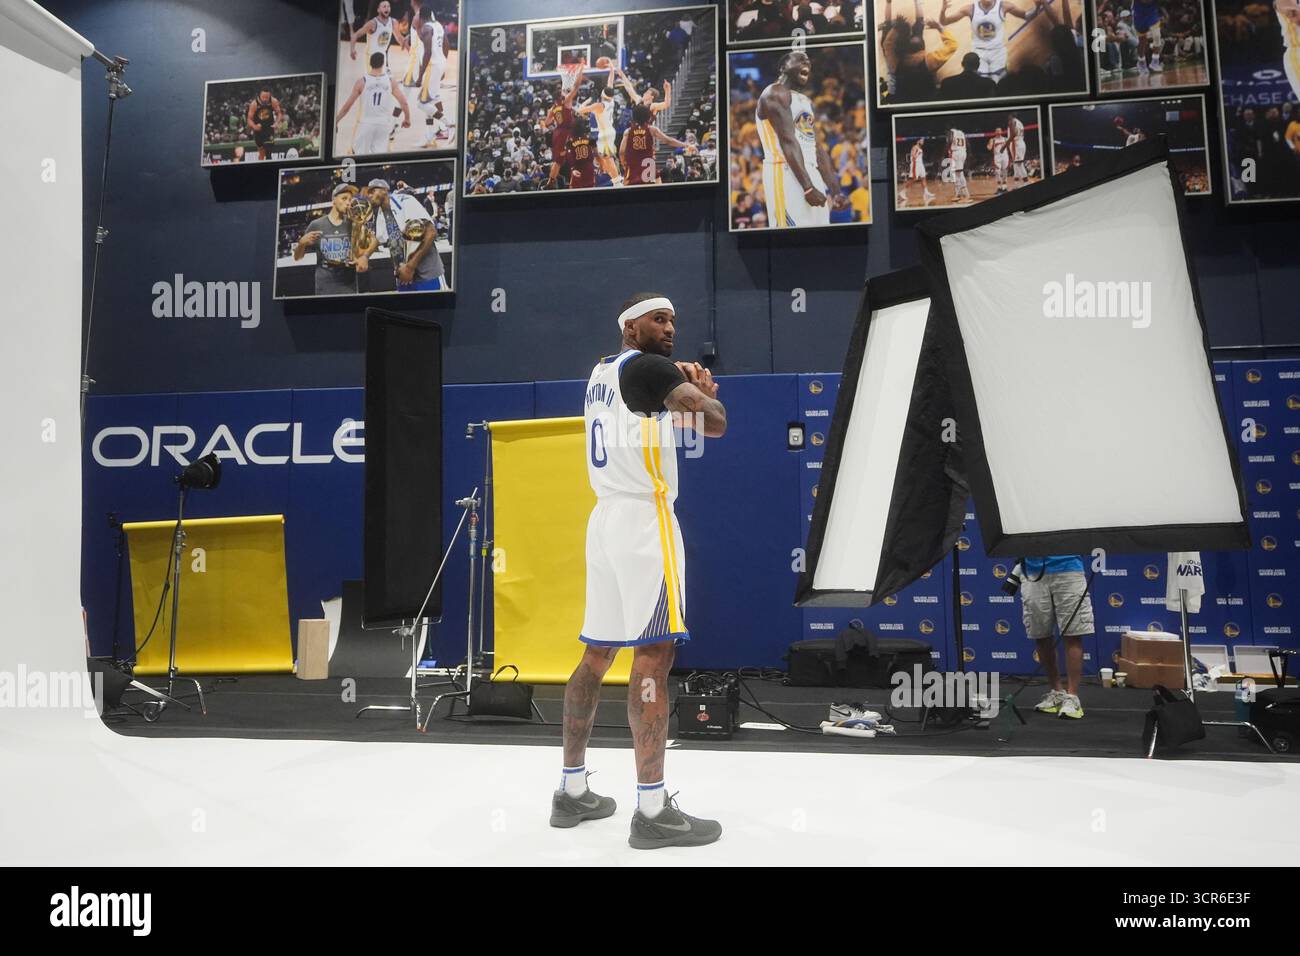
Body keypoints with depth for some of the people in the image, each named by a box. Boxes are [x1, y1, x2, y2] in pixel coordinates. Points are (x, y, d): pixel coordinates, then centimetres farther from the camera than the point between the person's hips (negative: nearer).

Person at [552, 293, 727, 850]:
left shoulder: (602, 372, 19)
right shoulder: (647, 366, -7)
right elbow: (715, 424, -15)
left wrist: (681, 384, 13)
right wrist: (703, 389, 6)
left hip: (607, 519, 10)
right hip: (644, 521, -10)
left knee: (597, 653, 12)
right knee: (653, 657, -9)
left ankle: (572, 791, 20)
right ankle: (652, 813, -6)